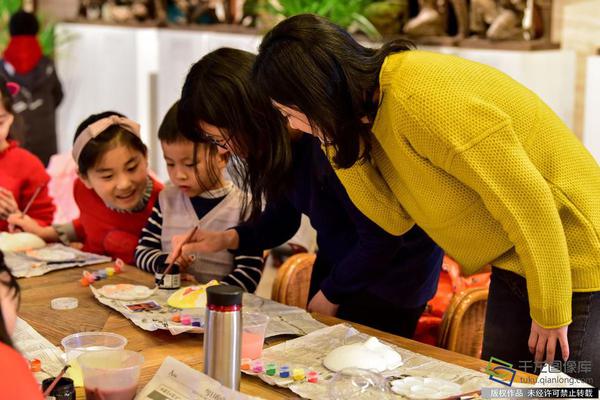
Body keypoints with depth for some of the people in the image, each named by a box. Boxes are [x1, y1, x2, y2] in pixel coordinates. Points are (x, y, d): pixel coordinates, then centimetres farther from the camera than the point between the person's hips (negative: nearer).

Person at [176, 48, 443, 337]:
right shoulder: (279, 142, -8)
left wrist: (330, 294, -11)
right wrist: (226, 239, -12)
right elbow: (281, 220, 6)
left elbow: (381, 239, -25)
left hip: (393, 267, -8)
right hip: (337, 265, 8)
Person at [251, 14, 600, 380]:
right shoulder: (376, 107, 0)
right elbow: (396, 218, -2)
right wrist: (340, 145, -12)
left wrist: (550, 312, -18)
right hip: (515, 264, 9)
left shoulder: (419, 102, -28)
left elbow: (528, 200, -25)